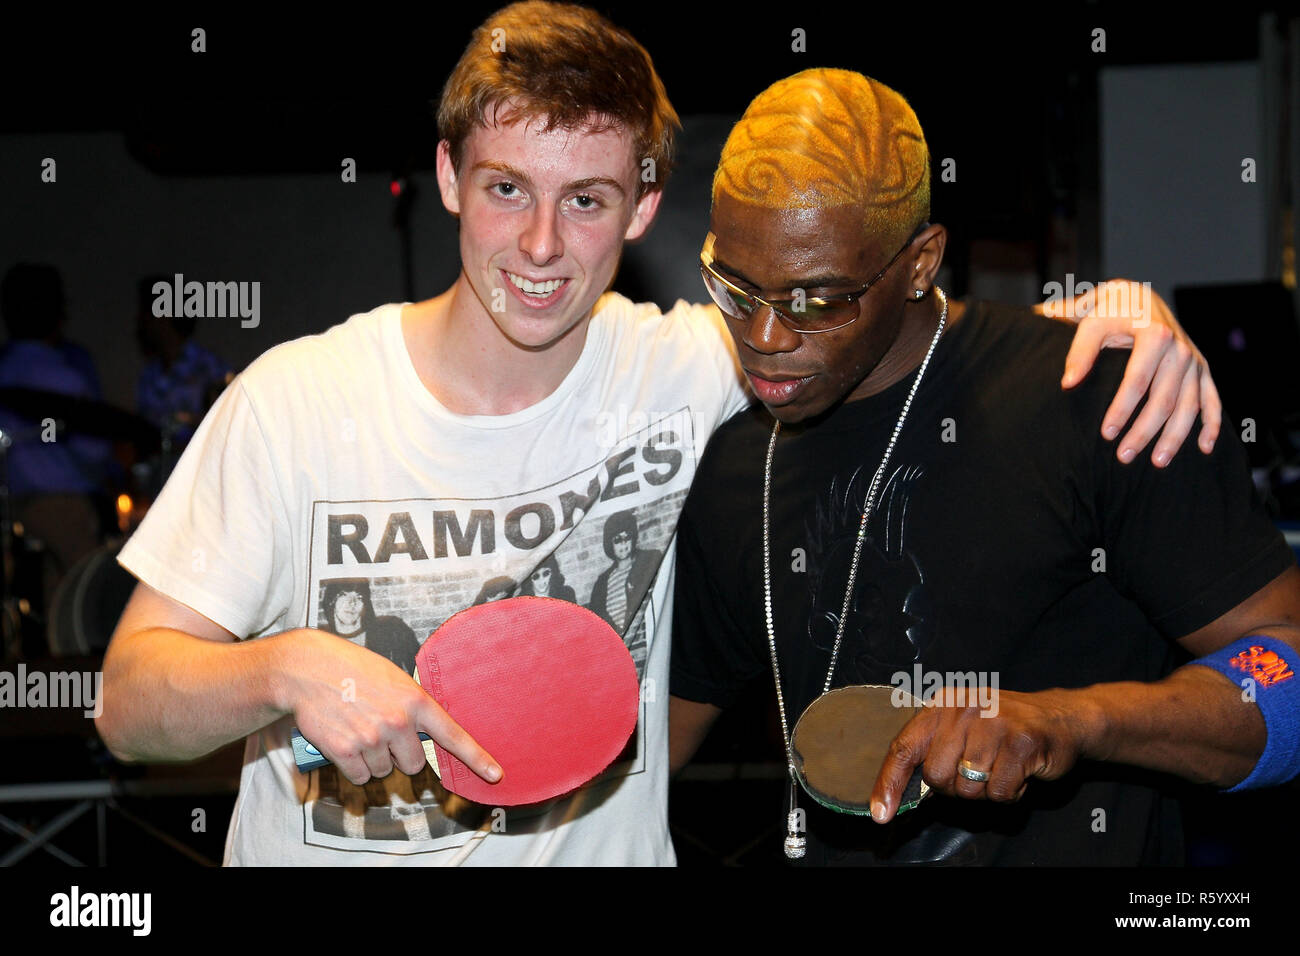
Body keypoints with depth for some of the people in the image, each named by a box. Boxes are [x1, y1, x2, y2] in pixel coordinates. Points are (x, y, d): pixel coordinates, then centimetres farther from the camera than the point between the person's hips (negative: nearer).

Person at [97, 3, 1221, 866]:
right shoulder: (295, 398, -9)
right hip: (321, 856, 1)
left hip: (604, 853, 0)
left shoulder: (673, 368, -6)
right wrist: (290, 669, -25)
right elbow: (128, 708, -6)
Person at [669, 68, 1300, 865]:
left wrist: (1073, 719, -24)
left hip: (1076, 845, -3)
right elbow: (669, 715, 17)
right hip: (824, 846, 4)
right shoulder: (728, 470, 7)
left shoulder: (1094, 401, -11)